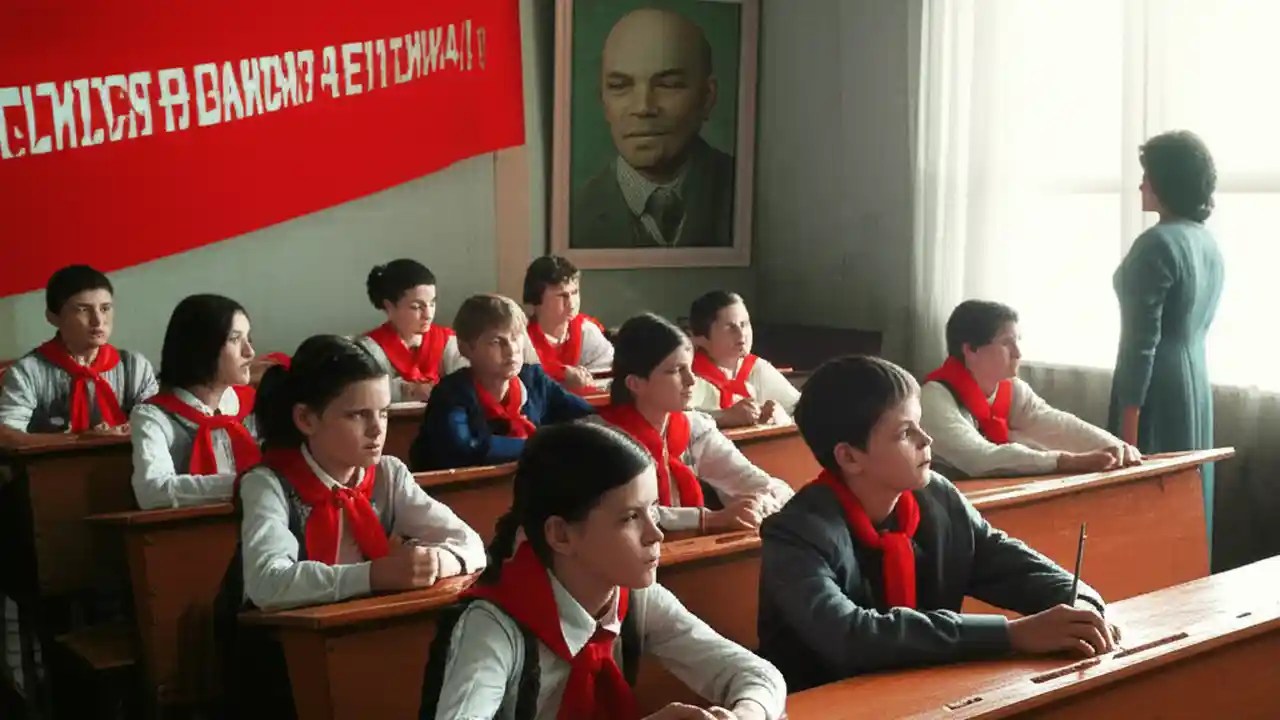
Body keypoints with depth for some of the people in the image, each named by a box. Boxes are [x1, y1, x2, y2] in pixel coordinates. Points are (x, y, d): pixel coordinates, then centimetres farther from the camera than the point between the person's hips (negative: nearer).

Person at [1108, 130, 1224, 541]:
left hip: (1160, 385, -9)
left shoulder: (1156, 244, -17)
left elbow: (1141, 339, -19)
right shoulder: (1209, 242, 11)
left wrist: (1128, 416, -17)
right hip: (1196, 379, 9)